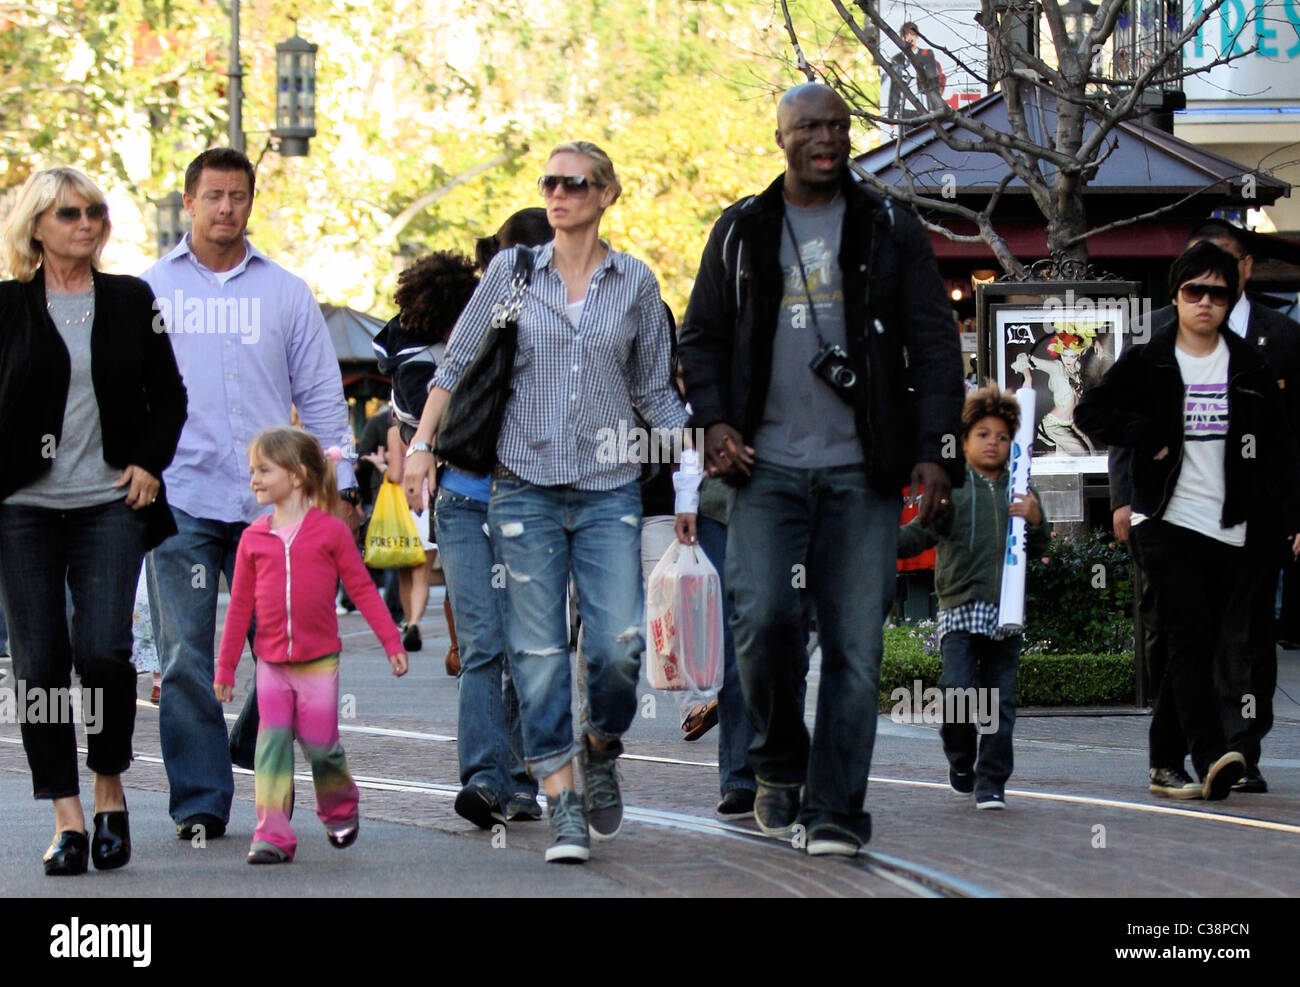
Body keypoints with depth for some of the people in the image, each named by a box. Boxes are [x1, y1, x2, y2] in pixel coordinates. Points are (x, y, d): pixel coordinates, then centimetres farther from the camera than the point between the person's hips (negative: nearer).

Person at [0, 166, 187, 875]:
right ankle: (67, 819, 4)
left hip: (110, 504, 0)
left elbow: (168, 396, 14)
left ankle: (109, 788, 8)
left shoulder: (131, 301, 9)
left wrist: (150, 463, 1)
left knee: (103, 650, -14)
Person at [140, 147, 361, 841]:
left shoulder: (285, 292, 12)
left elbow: (320, 394, 13)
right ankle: (200, 803, 1)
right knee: (186, 656, -4)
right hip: (180, 498, -1)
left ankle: (254, 746, 27)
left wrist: (339, 485, 7)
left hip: (270, 499, 1)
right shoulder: (150, 290, 10)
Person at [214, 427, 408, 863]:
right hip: (271, 662, 2)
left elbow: (362, 589, 2)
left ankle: (340, 810, 27)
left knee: (320, 744, -1)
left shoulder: (331, 531, -2)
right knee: (272, 743, -5)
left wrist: (392, 641, 0)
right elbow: (240, 606, 9)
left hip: (319, 660, -2)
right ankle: (273, 836, -4)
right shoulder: (253, 538, 5)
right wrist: (225, 668, 9)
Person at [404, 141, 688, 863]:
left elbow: (654, 391, 12)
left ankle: (601, 749, 19)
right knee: (539, 648, -4)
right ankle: (563, 800, 1)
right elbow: (460, 363, 11)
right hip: (526, 484, 0)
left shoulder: (636, 282, 5)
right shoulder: (513, 270, 4)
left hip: (609, 486, 0)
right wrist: (423, 442, 7)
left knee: (619, 641, -10)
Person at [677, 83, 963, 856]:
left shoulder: (890, 230, 8)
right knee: (763, 617, -14)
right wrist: (715, 419, -1)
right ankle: (781, 765, 10)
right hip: (767, 466, 1)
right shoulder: (742, 232, 12)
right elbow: (702, 336, 17)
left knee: (855, 641, -4)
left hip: (861, 471, 0)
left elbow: (935, 345, 6)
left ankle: (835, 808, 3)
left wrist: (934, 450, -5)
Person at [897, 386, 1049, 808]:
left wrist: (1035, 520, -2)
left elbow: (1038, 550, 18)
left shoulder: (1019, 493, 15)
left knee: (1000, 702, 1)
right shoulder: (952, 488, 5)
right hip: (960, 610, -3)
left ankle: (991, 781, 7)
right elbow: (919, 534, -1)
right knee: (959, 693, -13)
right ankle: (960, 762, 12)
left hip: (1006, 614, 3)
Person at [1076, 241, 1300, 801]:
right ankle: (1211, 757, -25)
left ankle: (1167, 764, 14)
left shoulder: (1248, 368, 10)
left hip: (1227, 528, 3)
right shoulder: (1147, 364, 3)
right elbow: (1090, 412, 4)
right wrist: (1150, 439, -8)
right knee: (1189, 637, -16)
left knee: (1197, 648, 6)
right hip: (1166, 520, -3)